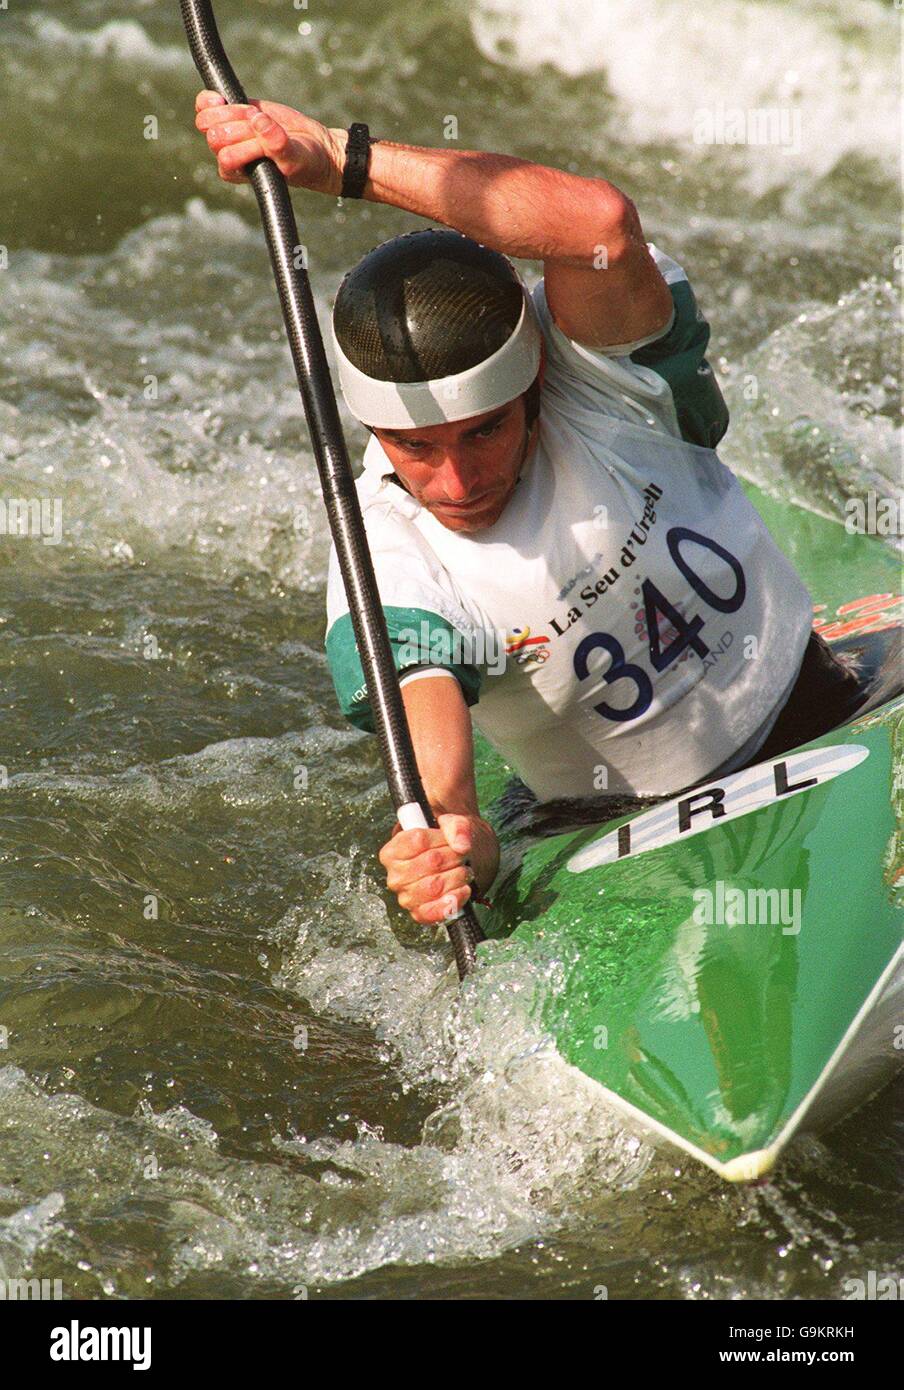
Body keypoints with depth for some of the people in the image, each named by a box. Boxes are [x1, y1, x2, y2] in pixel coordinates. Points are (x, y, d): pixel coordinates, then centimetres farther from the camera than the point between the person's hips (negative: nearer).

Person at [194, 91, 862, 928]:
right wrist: (457, 845, -59)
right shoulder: (384, 569, -19)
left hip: (818, 731, 1)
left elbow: (603, 224, -40)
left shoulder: (598, 374, -18)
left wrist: (342, 160, -40)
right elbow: (436, 776, -33)